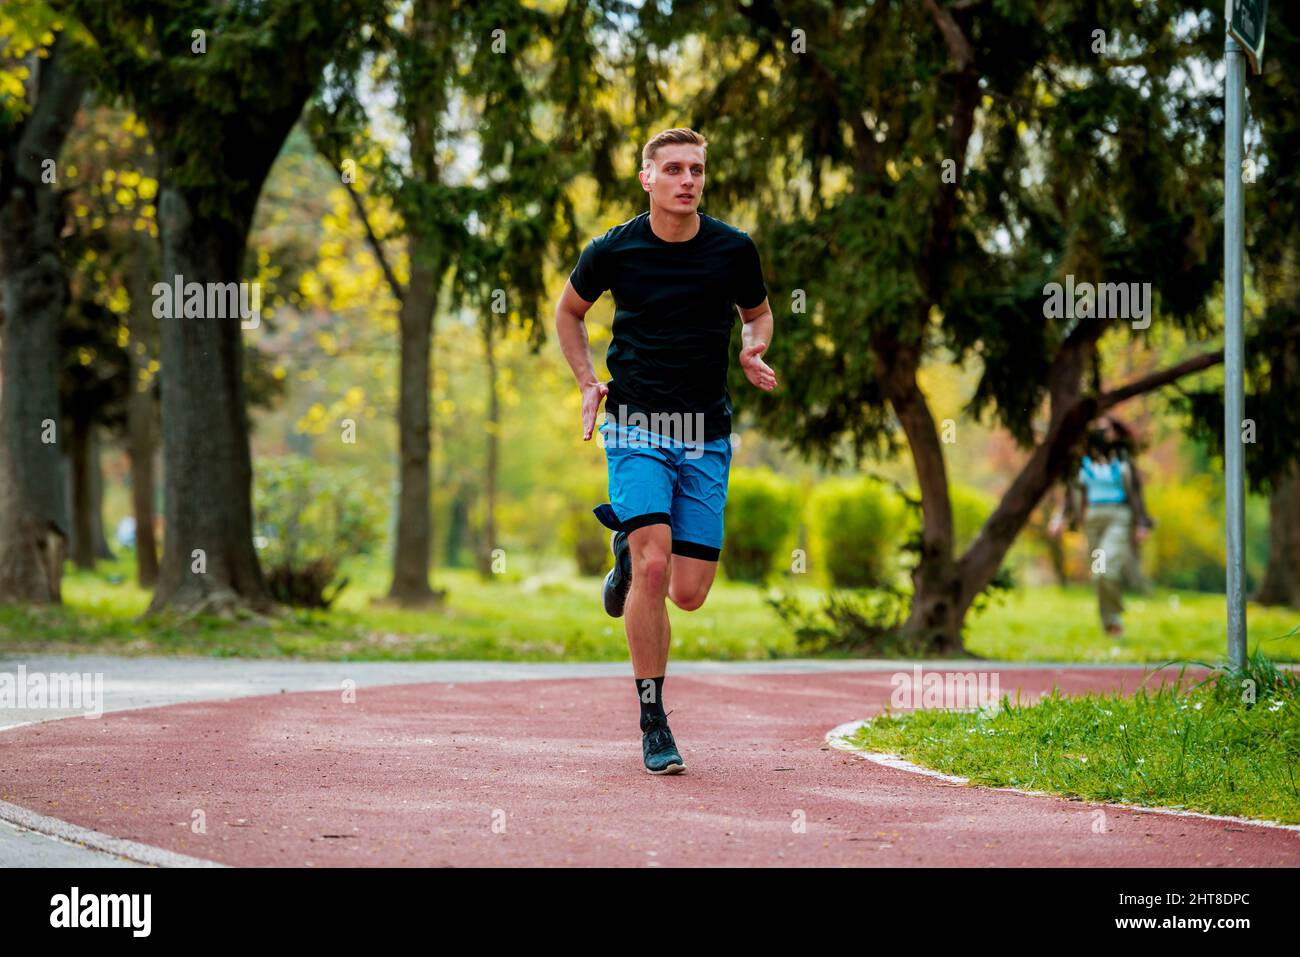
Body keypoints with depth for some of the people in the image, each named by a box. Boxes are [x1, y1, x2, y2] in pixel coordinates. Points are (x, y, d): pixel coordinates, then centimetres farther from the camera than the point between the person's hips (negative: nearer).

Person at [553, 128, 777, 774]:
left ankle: (628, 540, 35)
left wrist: (752, 351, -3)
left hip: (708, 436, 2)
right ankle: (653, 723, -7)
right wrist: (588, 382, 3)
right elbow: (569, 311, 16)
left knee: (688, 593, 0)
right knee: (653, 566, -20)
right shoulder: (614, 250, -4)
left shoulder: (734, 249, 0)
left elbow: (758, 313, 19)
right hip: (636, 428, -2)